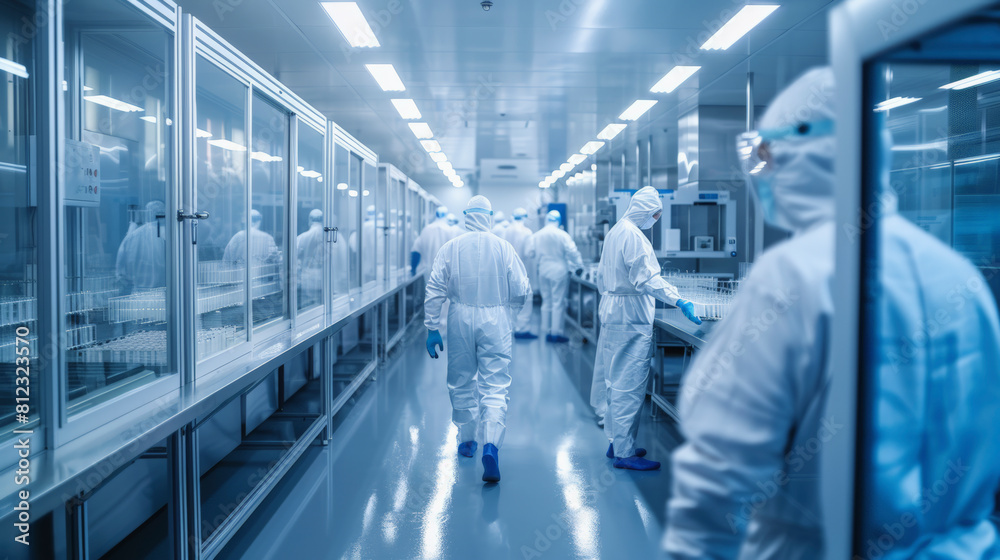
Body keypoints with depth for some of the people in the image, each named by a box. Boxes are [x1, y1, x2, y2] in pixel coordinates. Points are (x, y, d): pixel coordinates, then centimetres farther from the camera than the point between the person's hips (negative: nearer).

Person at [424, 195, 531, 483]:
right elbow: (521, 291, -4)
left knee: (462, 383, 17)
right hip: (495, 320, -1)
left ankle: (467, 440, 31)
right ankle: (491, 444, -17)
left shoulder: (450, 248, 0)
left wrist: (432, 328, 2)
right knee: (495, 386, 0)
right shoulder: (503, 248, -3)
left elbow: (434, 291, -3)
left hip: (460, 319, 2)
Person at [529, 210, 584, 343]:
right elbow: (572, 252, -9)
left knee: (546, 301, 12)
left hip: (543, 271, 5)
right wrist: (578, 267, 4)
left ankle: (546, 331, 15)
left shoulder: (536, 235, 2)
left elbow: (531, 253, 7)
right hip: (559, 271, -4)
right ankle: (556, 332, -1)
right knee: (558, 302, -1)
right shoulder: (562, 235, -9)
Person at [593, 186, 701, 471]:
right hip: (631, 319, -10)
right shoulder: (633, 235, -16)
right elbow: (647, 279, -26)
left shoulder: (614, 232, 15)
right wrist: (680, 302, -31)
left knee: (616, 381, 16)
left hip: (612, 312, 10)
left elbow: (602, 278, 21)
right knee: (629, 385, -5)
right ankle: (624, 453, 0)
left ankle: (617, 443, 26)